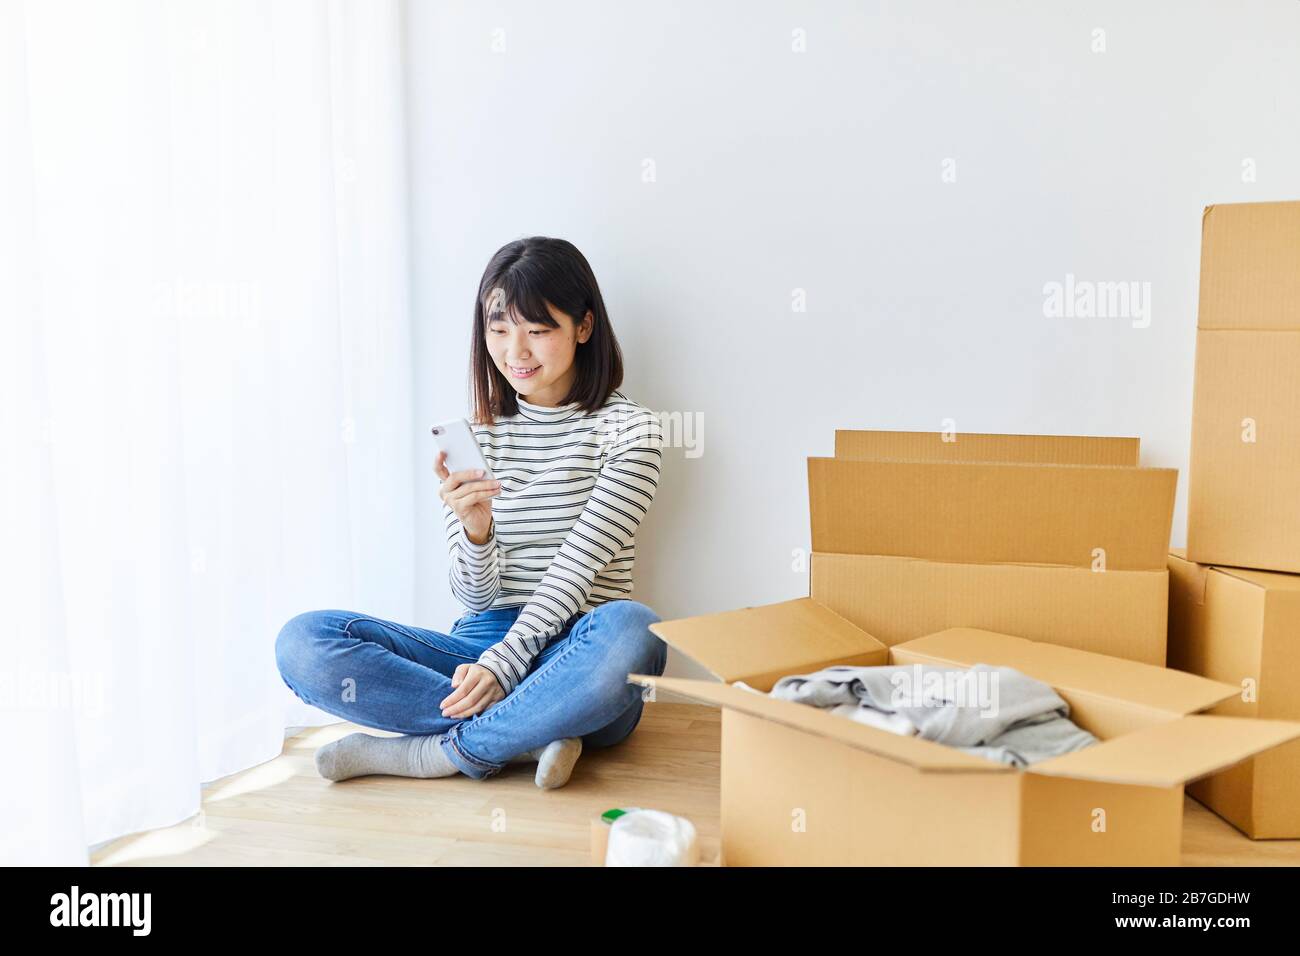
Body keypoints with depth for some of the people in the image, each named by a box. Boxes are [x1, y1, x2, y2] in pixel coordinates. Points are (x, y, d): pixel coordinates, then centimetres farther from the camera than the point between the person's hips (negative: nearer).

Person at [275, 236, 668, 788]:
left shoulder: (628, 428, 0)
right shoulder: (470, 438, 8)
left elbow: (578, 567, -11)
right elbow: (477, 596, 1)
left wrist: (504, 662, -23)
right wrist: (475, 529, -21)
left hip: (573, 664, -3)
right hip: (485, 647, 3)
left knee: (630, 630, -39)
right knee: (303, 642, -18)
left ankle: (438, 752, -21)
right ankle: (531, 736, -23)